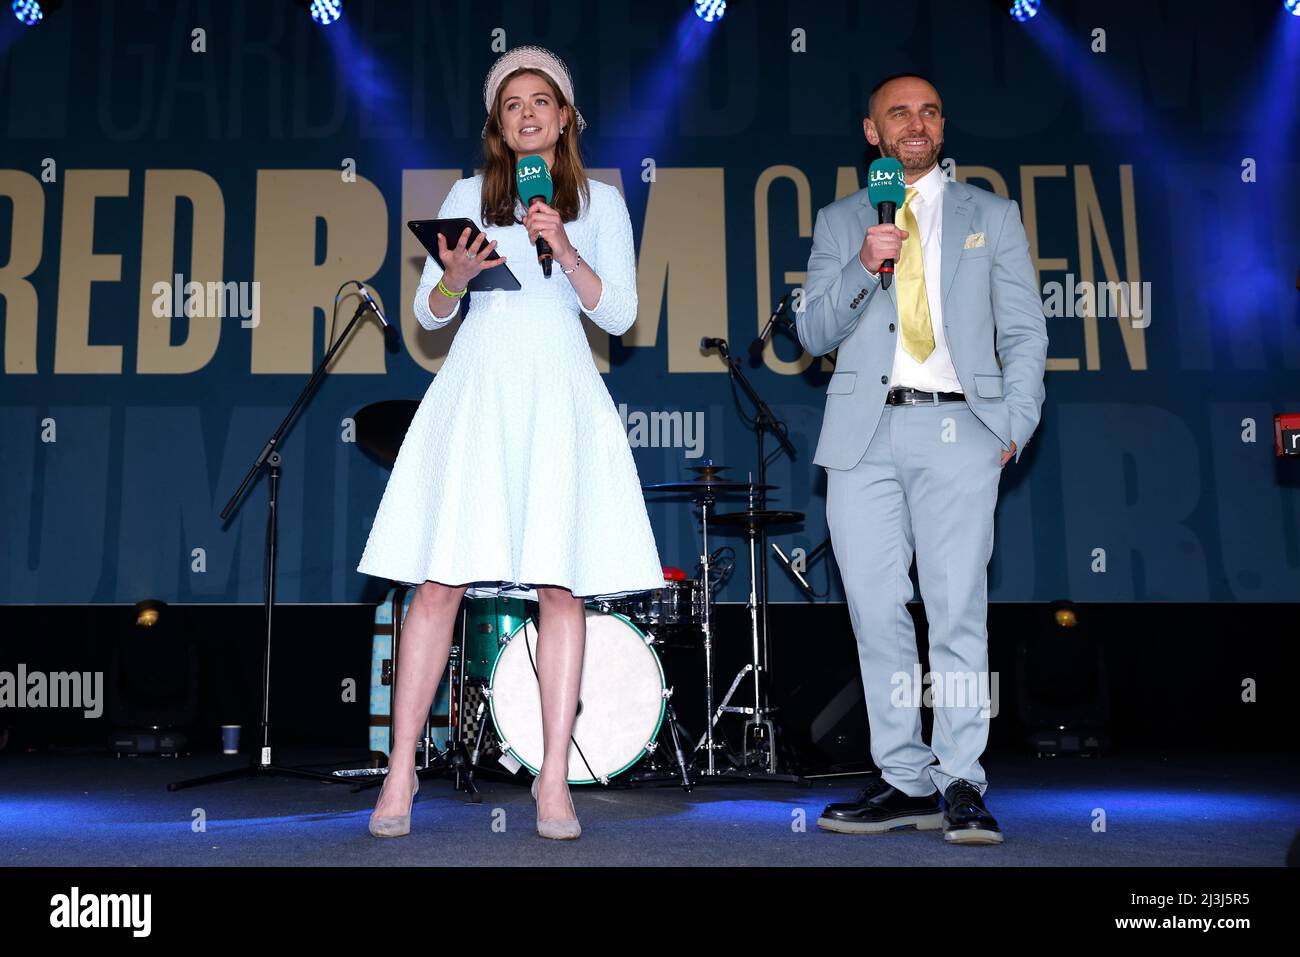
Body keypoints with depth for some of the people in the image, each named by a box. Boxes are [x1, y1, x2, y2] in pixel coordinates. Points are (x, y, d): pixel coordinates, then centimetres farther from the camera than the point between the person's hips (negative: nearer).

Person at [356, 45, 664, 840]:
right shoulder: (469, 197, 16)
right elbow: (429, 313, 13)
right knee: (440, 582, -5)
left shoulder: (601, 202, 13)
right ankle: (402, 770, 5)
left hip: (558, 396, 0)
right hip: (476, 393, 1)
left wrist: (563, 246, -8)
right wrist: (457, 277, -9)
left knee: (561, 586, -5)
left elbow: (619, 314, 4)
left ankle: (555, 780, 2)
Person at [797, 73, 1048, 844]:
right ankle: (906, 782, 10)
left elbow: (1024, 332, 11)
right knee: (877, 613, 1)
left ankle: (962, 785, 0)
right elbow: (814, 333, 9)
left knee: (959, 608, -8)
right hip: (864, 433, 2)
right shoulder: (839, 222, 17)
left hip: (957, 428, -1)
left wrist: (1015, 425, -2)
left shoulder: (991, 216, 16)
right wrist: (862, 267, -8)